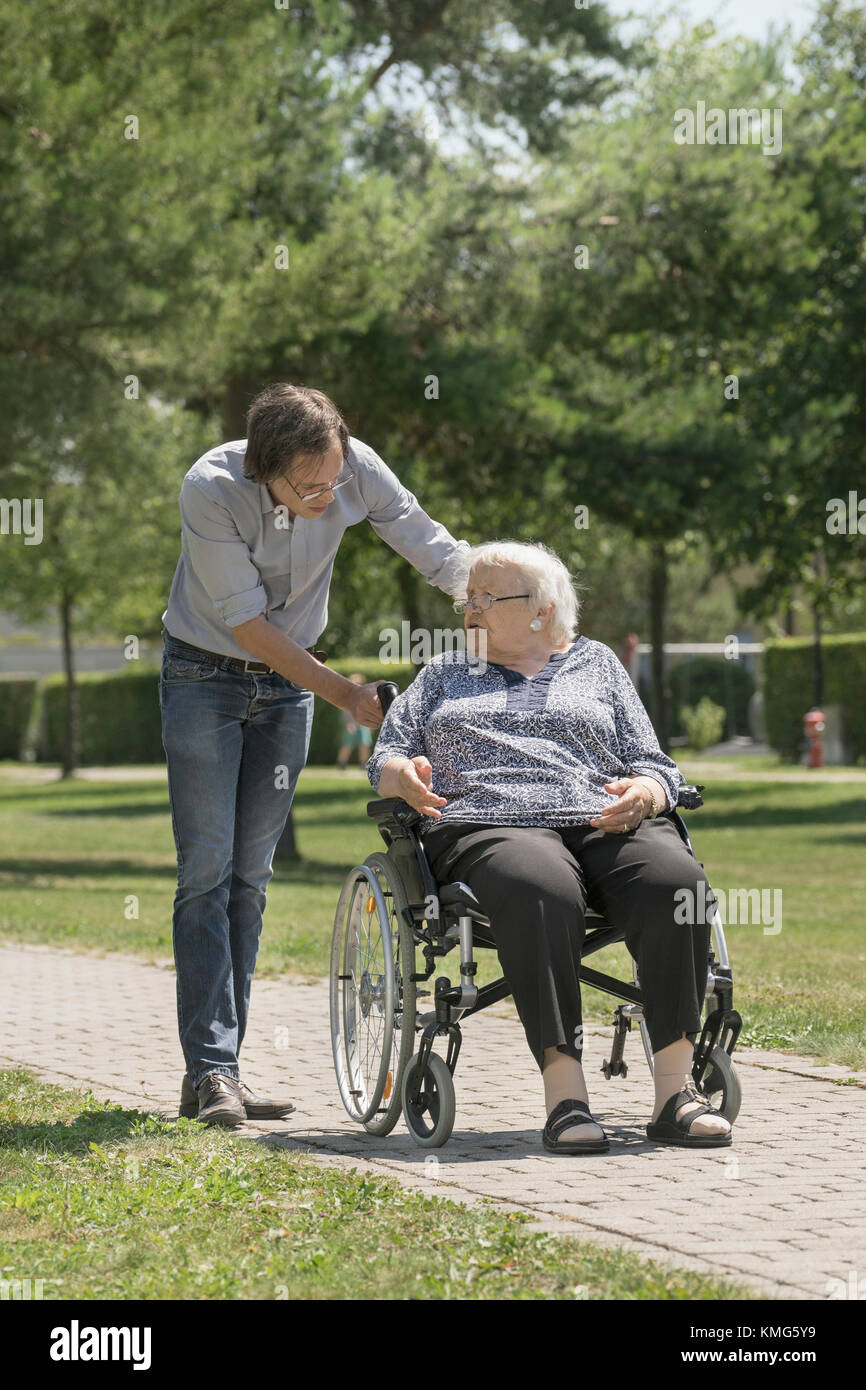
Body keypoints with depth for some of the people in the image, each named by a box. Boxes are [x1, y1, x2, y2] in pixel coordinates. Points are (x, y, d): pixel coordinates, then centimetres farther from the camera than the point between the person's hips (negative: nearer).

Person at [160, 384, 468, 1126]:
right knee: (207, 870, -11)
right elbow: (248, 624, -22)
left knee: (251, 876, 4)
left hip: (288, 686, 4)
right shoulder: (212, 489, -27)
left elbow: (433, 546, -9)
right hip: (206, 676, -4)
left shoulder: (355, 467, -17)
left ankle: (218, 1070, 8)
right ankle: (212, 1071, -12)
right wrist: (348, 695, -21)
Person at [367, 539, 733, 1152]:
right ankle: (565, 1095, -43)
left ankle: (675, 1088, -33)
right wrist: (405, 774, -5)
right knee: (543, 892, -39)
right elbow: (386, 756, 20)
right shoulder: (444, 673, 28)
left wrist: (641, 795, -6)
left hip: (602, 823, 2)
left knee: (676, 881, -33)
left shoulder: (596, 662, 24)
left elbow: (654, 767, 18)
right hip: (489, 826, -1)